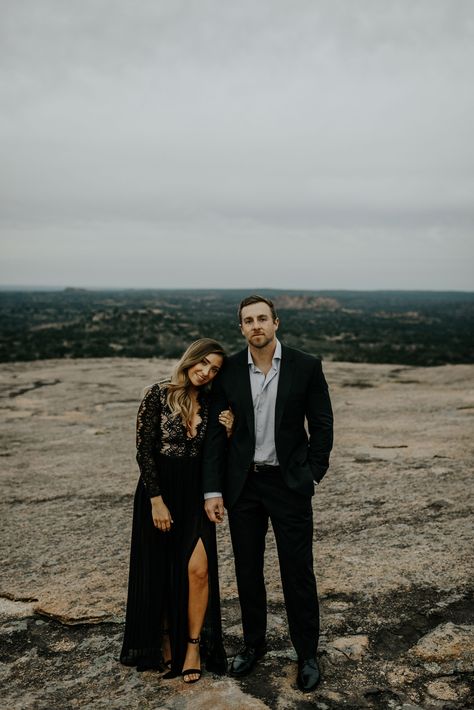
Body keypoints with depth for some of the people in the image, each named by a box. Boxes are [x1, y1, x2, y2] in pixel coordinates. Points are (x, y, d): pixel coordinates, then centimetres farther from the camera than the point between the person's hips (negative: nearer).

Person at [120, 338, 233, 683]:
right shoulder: (159, 394, -9)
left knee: (198, 568, -9)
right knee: (160, 572, 10)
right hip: (159, 491, -2)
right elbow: (144, 451, -10)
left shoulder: (210, 403, 3)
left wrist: (227, 432, -11)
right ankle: (166, 640, 31)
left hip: (195, 495, 3)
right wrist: (157, 500, -14)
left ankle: (194, 644, 11)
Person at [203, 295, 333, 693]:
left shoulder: (306, 366, -7)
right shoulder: (228, 372, -2)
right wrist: (212, 490, -5)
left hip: (290, 482, -2)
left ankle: (307, 654, 24)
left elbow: (322, 424, -1)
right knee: (247, 570, 14)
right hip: (243, 484, 2)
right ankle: (254, 644, 34)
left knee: (298, 571, 5)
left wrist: (312, 476, -4)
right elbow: (216, 433, -1)